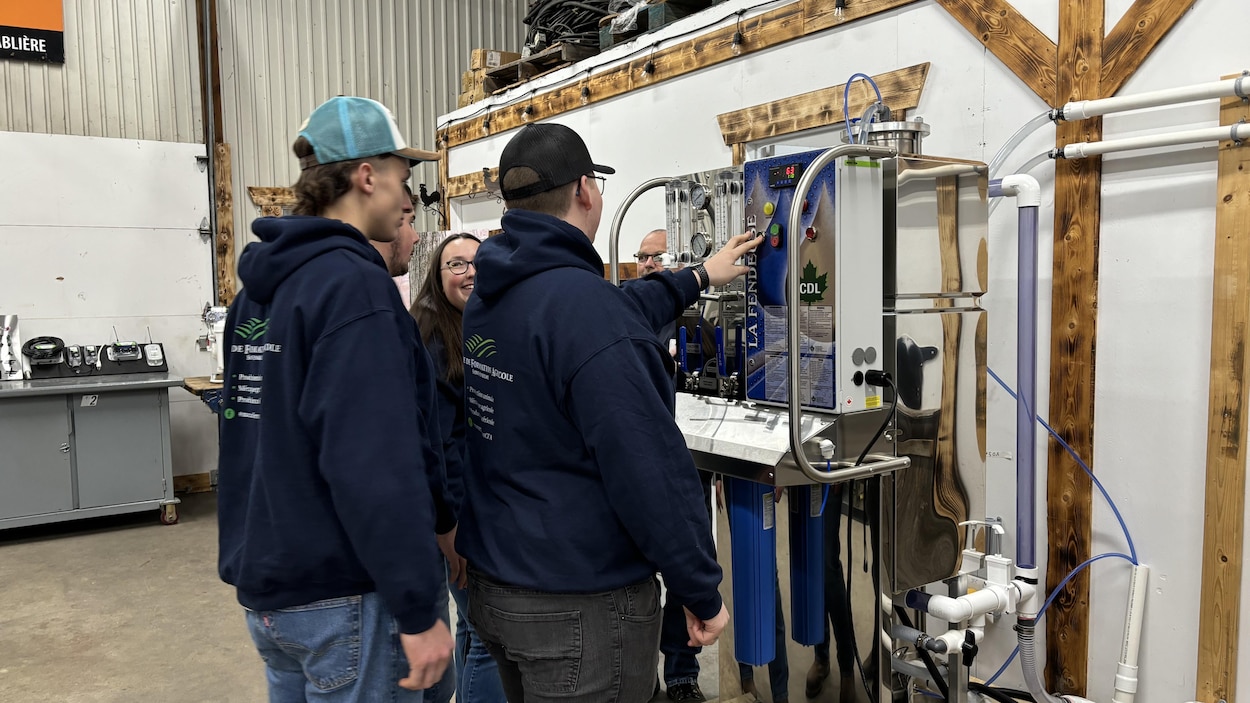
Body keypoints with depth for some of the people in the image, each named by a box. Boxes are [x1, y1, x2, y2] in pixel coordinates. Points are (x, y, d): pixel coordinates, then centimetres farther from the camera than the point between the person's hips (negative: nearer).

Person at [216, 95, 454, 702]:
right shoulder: (355, 285, -19)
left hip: (264, 583, 9)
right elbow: (376, 462, -26)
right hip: (342, 597, -9)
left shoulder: (259, 287, 9)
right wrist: (419, 610, -22)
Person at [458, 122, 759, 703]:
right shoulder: (584, 303, -25)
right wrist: (703, 593, -14)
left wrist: (699, 277, 29)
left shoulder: (490, 297, 4)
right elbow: (649, 466, -26)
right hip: (580, 606, -9)